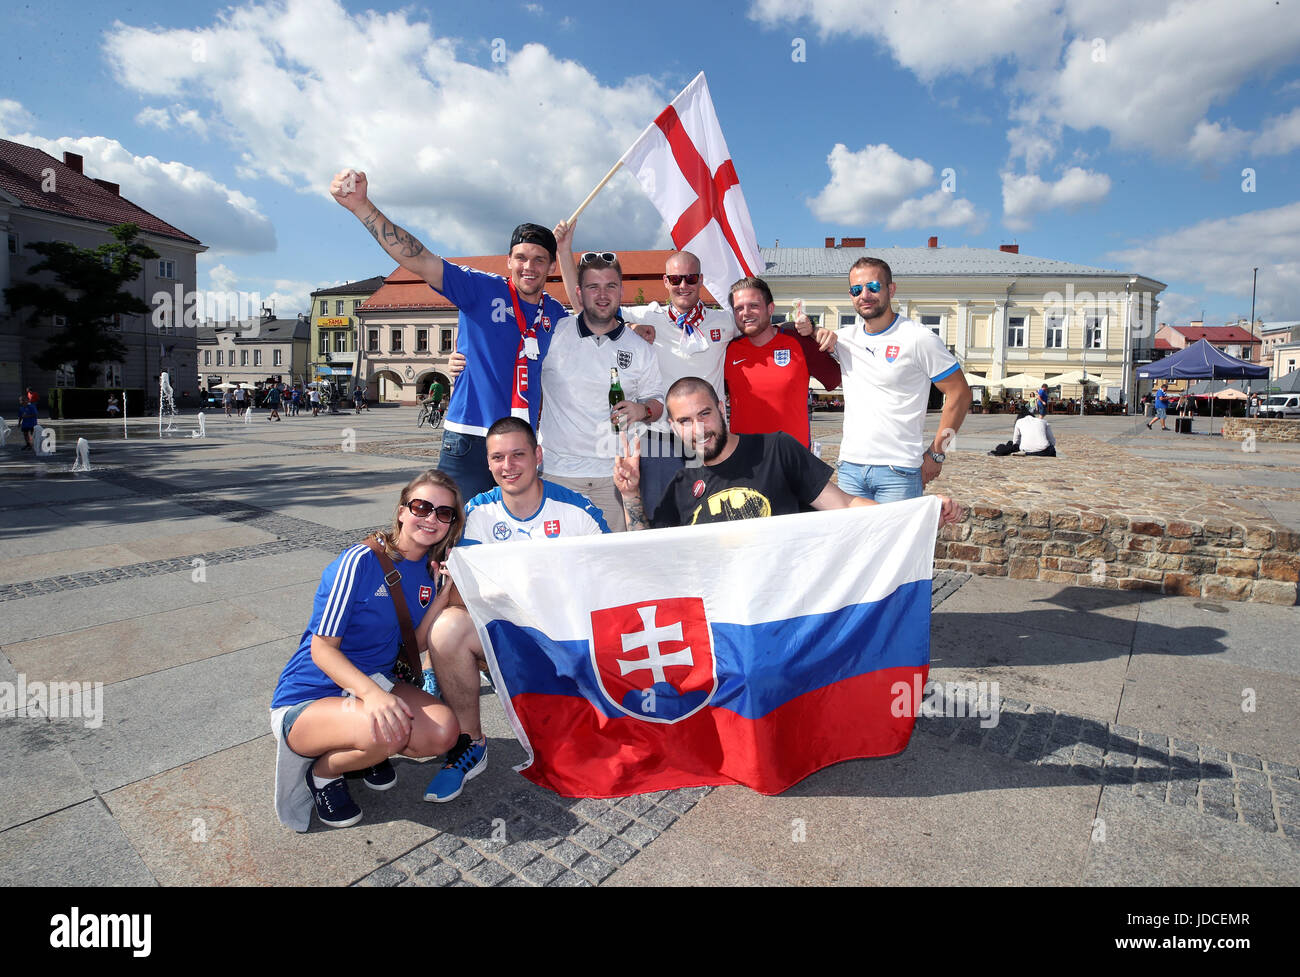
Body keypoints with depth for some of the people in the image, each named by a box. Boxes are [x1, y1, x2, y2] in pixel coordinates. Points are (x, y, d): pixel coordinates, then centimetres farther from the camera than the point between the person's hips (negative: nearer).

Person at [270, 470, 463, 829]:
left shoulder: (430, 571, 0)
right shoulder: (361, 561, -20)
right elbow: (322, 649, -21)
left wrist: (447, 590, -14)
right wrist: (373, 694, -37)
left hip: (374, 681, 6)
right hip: (307, 700, -6)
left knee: (443, 732, -22)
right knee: (388, 731, -36)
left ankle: (365, 748, 9)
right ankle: (323, 771, -2)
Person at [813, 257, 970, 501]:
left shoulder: (919, 339, -5)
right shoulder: (845, 337, 9)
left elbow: (960, 394, -3)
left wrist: (935, 454, -5)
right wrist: (814, 332, -2)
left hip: (899, 472, -4)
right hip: (849, 467, 5)